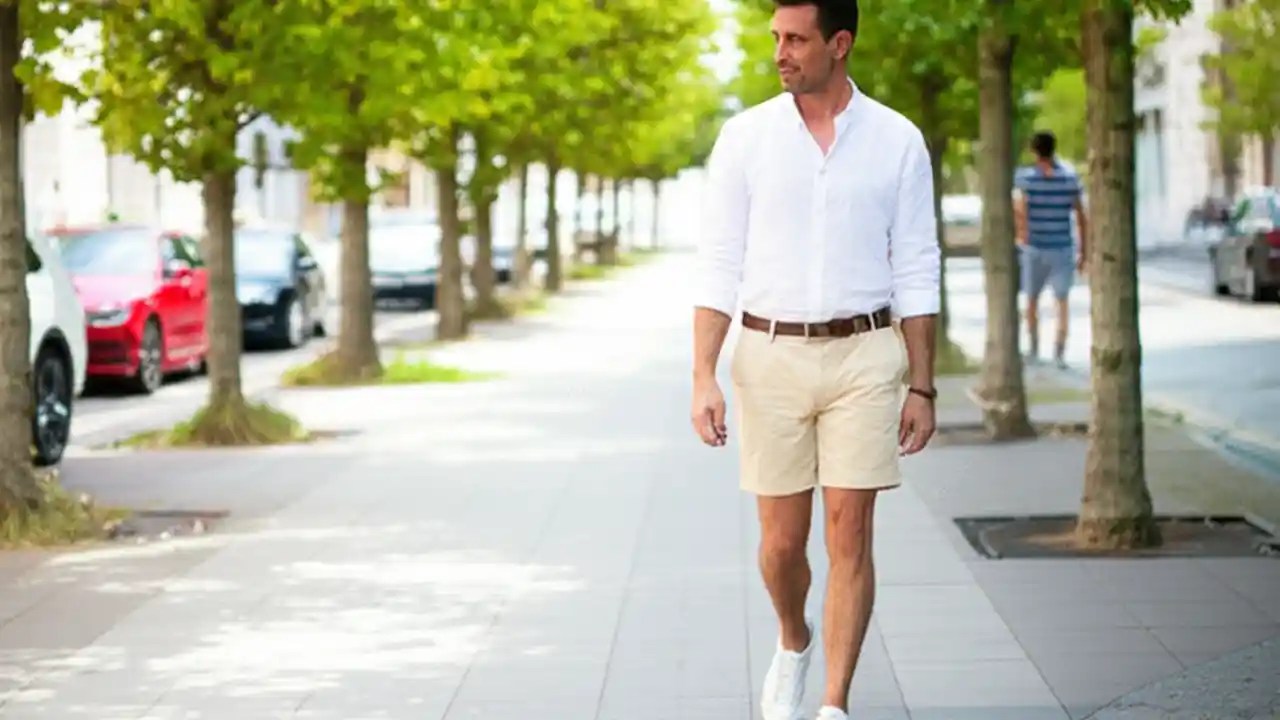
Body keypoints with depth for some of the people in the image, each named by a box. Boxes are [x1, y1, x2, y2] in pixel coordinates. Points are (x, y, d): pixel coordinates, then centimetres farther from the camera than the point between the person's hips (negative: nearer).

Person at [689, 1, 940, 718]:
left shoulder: (898, 141, 0)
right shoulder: (745, 137, 0)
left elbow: (916, 274, 2)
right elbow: (719, 267, -1)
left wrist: (922, 389, -1)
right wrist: (704, 378, -9)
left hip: (864, 357, -1)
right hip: (771, 357, 1)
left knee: (850, 537, -5)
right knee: (783, 541, 7)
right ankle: (795, 642, 39)